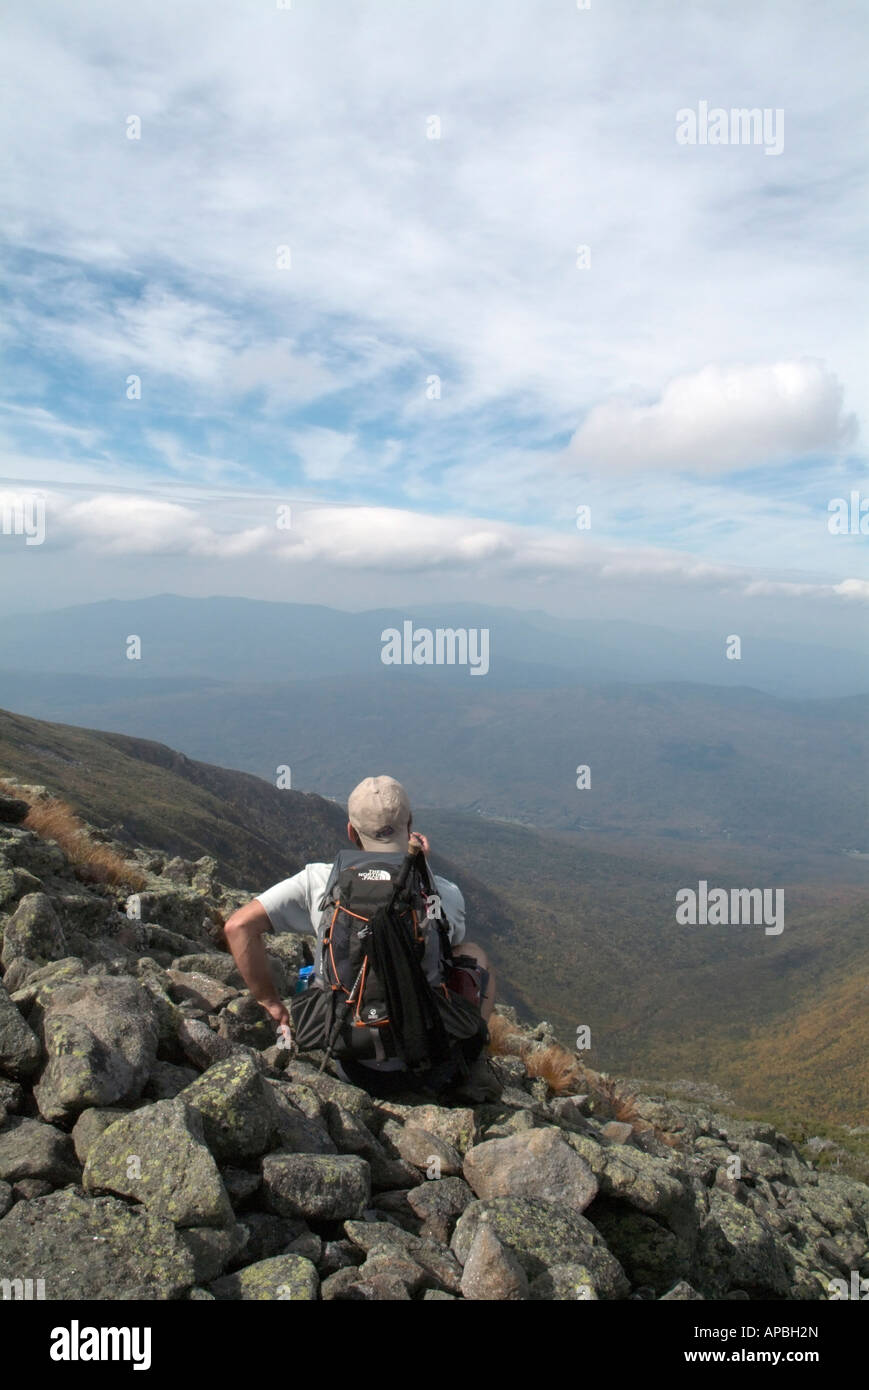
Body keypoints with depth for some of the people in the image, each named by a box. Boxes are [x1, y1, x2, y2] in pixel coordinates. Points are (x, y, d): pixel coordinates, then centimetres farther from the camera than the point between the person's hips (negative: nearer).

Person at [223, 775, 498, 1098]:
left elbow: (239, 926, -13)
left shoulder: (320, 881, -13)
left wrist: (272, 1004, -4)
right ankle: (469, 1066, 12)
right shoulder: (445, 893, -13)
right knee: (474, 955, 24)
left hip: (354, 1069, 3)